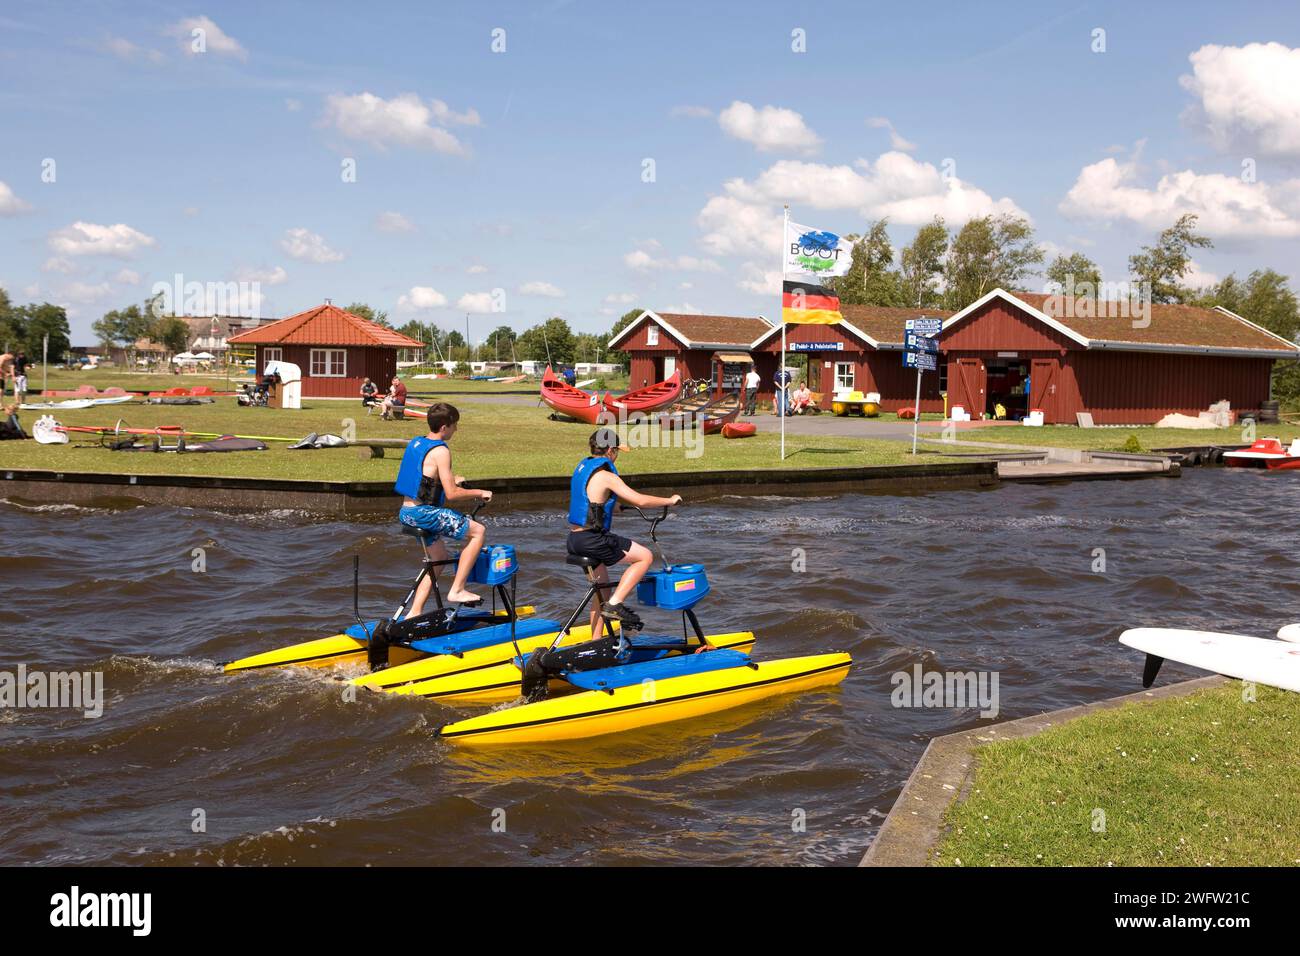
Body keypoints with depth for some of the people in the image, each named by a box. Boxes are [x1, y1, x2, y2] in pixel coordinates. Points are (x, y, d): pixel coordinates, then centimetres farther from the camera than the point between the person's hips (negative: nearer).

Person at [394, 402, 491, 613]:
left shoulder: (415, 443, 11)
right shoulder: (441, 451, -15)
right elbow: (452, 494, -18)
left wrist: (450, 480, 31)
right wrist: (479, 493, -4)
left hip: (406, 513, 9)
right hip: (423, 513, -9)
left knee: (439, 558, 21)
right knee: (478, 531, -2)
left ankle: (414, 613, 19)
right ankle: (457, 590, -3)